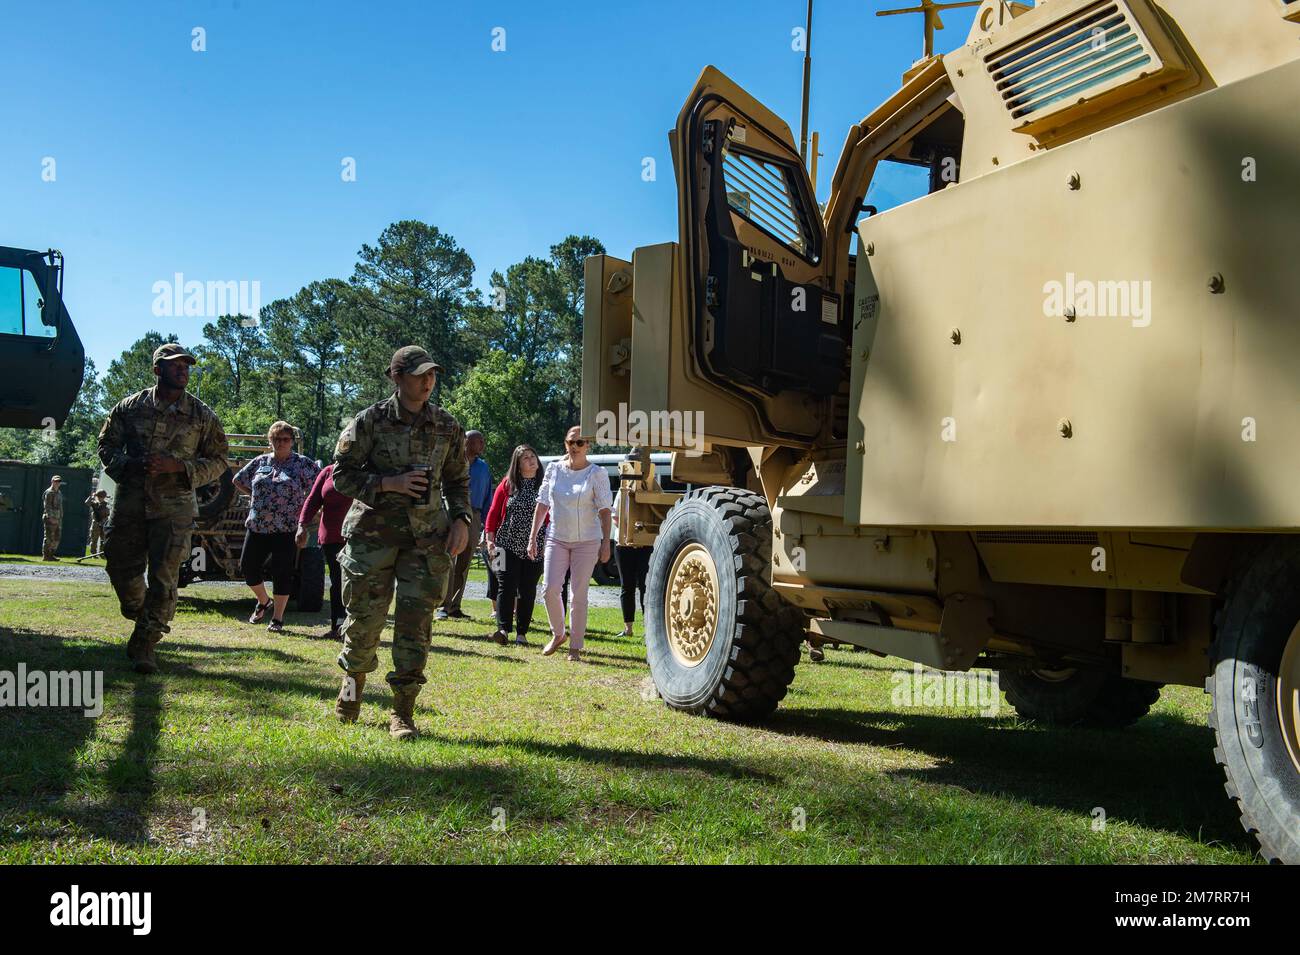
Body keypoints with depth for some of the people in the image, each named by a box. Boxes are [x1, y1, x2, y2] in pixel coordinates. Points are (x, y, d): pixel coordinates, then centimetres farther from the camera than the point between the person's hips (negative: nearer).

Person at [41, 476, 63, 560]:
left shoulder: (59, 493, 19)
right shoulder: (49, 492, -9)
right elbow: (47, 506, -16)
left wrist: (60, 518, 18)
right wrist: (51, 518, -22)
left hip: (57, 519, 9)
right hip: (50, 519, -9)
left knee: (57, 538, 9)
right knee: (49, 538, -7)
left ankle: (51, 555, 16)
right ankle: (45, 555, -2)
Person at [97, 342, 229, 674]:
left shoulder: (202, 415, 2)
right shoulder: (130, 407, 5)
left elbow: (218, 461, 5)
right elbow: (106, 446, 11)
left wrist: (178, 465, -12)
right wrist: (131, 464, -10)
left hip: (174, 508, -2)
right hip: (130, 502, 2)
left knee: (164, 578, -5)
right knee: (122, 568, 6)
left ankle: (145, 643, 7)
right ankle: (140, 617, 35)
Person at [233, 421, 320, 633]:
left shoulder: (302, 463, -1)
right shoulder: (260, 462, 11)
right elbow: (239, 482, 22)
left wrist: (304, 506, -6)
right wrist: (258, 496, 13)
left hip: (286, 529, -4)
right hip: (257, 526, 4)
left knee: (282, 573, -1)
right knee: (248, 566, 5)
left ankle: (278, 618, 9)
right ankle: (263, 601, 31)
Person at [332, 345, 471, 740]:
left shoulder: (447, 426, 7)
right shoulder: (370, 421, -2)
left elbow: (458, 480, 15)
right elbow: (342, 475, -2)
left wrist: (461, 519, 0)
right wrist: (389, 483, -16)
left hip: (426, 538, 2)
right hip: (373, 533, -2)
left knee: (415, 625, -3)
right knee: (365, 619, 5)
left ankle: (403, 713, 6)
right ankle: (353, 682, 36)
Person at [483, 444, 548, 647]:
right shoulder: (507, 484, 5)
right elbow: (493, 512, 6)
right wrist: (490, 539, 0)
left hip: (535, 548, 0)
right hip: (508, 545, 0)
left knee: (528, 590, 5)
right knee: (506, 587, -8)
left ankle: (522, 633, 13)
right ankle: (503, 629, -12)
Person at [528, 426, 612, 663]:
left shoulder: (596, 473, -3)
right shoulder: (553, 469, 5)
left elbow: (604, 510, -3)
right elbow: (542, 505, 9)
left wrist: (606, 543, -9)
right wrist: (533, 537, 5)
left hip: (587, 541, -2)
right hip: (557, 539, 2)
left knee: (578, 595, 0)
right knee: (551, 589, -8)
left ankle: (575, 647, 10)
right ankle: (558, 634, 15)